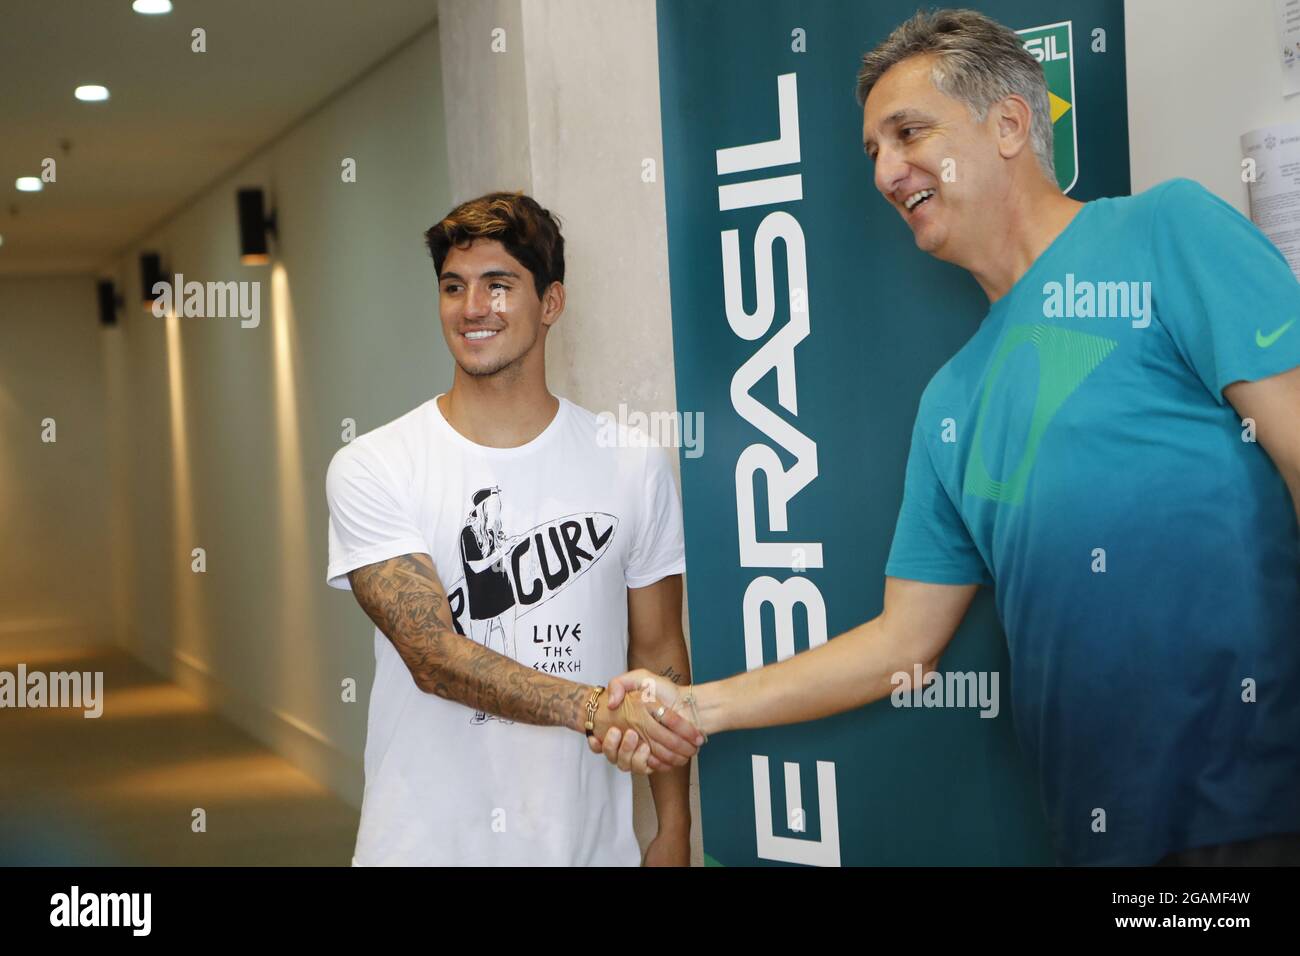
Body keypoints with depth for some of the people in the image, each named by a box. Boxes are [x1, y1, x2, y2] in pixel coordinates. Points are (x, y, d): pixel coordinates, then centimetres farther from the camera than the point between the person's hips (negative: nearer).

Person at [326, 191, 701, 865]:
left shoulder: (634, 467, 1)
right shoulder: (369, 469, -7)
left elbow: (658, 651, 5)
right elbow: (432, 655, -16)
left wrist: (673, 832, 2)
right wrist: (593, 708, -28)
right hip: (423, 842, -1)